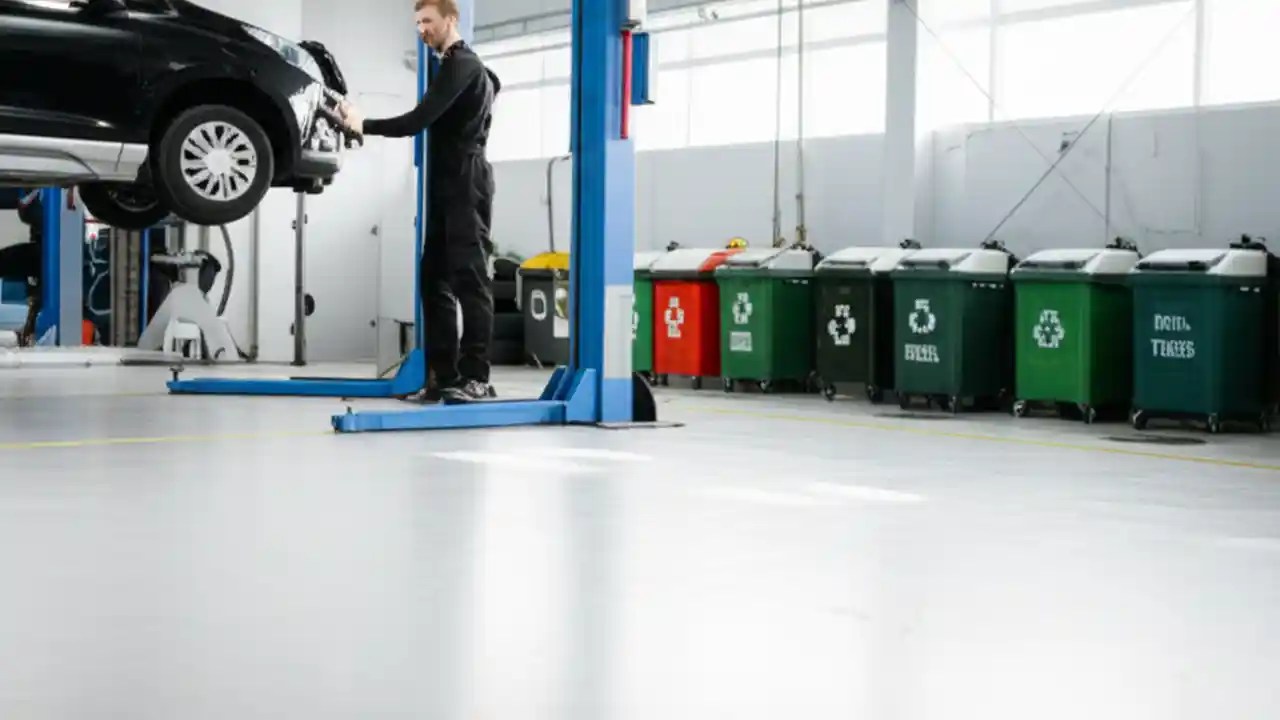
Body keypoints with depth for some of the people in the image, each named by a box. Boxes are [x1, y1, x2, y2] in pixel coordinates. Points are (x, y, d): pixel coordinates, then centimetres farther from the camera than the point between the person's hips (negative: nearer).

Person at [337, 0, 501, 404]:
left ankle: (476, 377, -16)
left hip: (465, 183, -10)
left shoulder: (461, 65, -8)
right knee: (435, 278, 5)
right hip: (448, 185, 10)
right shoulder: (457, 66, 25)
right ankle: (444, 376, 4)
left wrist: (364, 125, -16)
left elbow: (419, 120, -18)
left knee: (469, 276, -13)